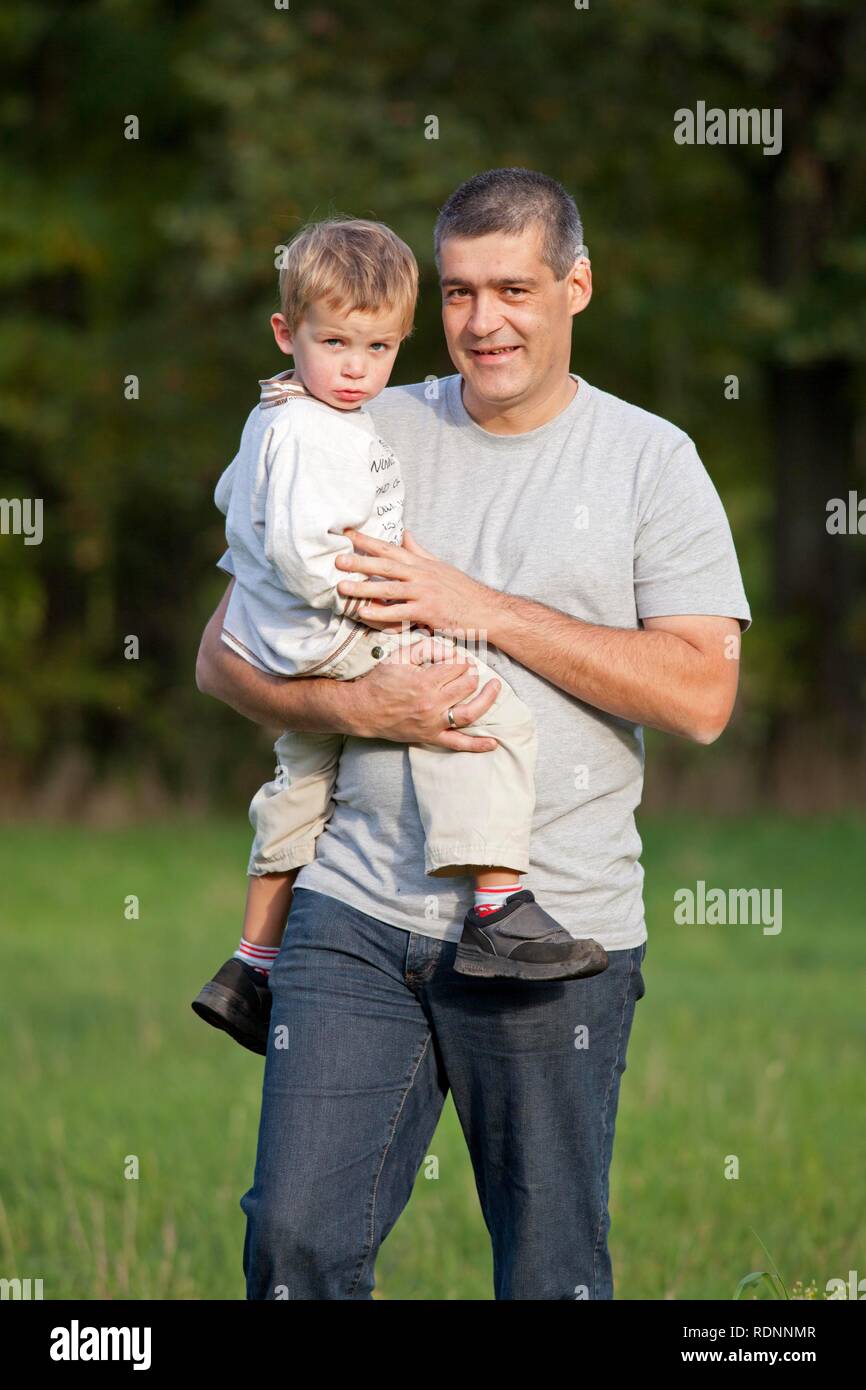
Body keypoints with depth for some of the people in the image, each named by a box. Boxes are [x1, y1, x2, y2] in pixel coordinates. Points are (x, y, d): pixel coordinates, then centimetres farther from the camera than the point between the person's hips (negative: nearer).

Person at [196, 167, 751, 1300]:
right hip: (357, 912, 2)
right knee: (297, 1236, -7)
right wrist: (366, 708, -11)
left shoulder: (650, 461, 4)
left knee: (552, 1276, 3)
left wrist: (482, 608, -11)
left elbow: (701, 694, -7)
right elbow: (225, 655, 10)